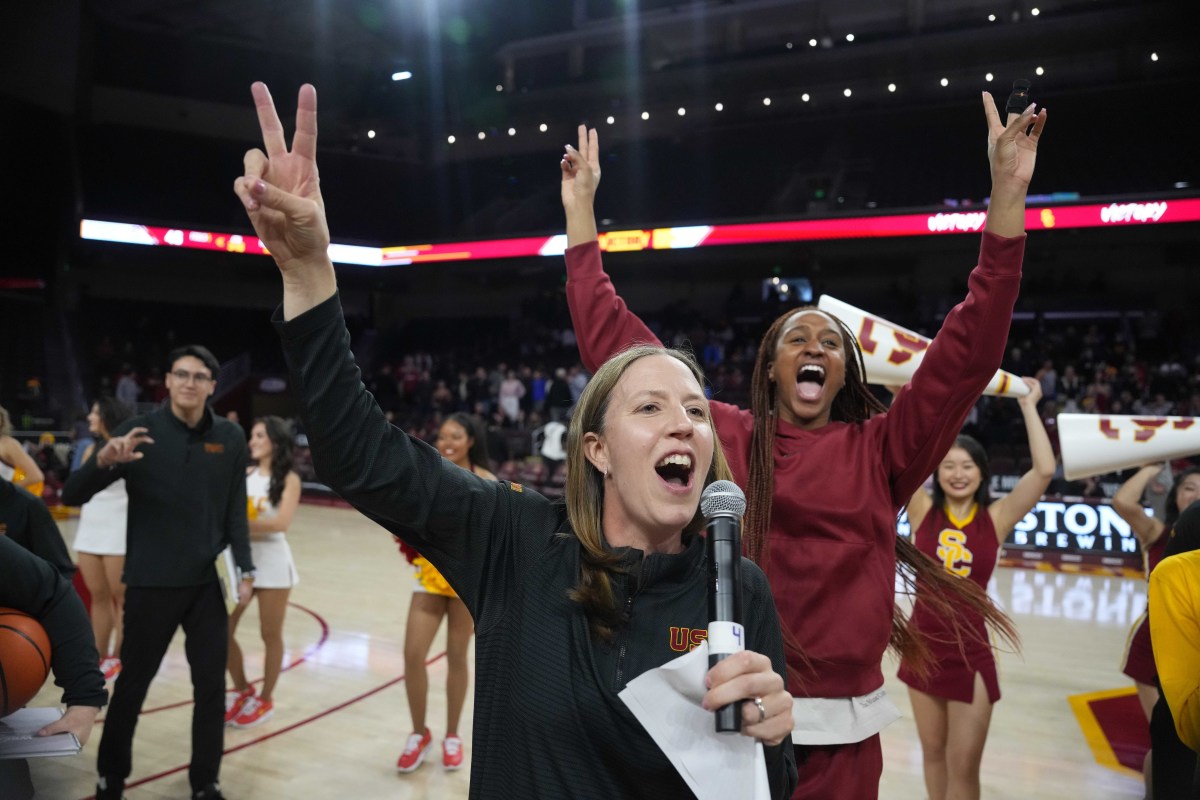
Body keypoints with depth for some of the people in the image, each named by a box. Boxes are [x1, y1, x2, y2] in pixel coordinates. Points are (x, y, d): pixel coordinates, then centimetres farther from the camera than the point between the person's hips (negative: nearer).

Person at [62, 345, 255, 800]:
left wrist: (244, 567, -1)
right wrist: (103, 460, -30)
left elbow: (235, 511, 7)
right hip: (151, 583, -2)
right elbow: (72, 496, -10)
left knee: (212, 689, 8)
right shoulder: (139, 432, -7)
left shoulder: (230, 438, 2)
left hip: (208, 583, 2)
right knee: (131, 687, 10)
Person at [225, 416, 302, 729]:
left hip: (272, 562, -5)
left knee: (270, 635, 6)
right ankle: (242, 691, 26)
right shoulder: (245, 474, 8)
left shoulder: (289, 479, -7)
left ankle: (265, 699, 22)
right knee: (222, 631, 6)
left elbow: (281, 523, -19)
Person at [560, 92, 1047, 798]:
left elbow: (969, 352, -5)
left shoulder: (879, 454, 2)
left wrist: (1008, 195, -10)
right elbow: (614, 343, -1)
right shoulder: (723, 439, 0)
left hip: (844, 727, 1)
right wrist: (582, 213, -1)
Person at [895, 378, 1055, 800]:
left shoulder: (996, 518, -5)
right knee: (933, 753, 17)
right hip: (923, 645, 1)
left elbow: (1045, 470, -15)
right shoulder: (922, 510, -4)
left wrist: (1028, 407, -9)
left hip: (970, 651, -1)